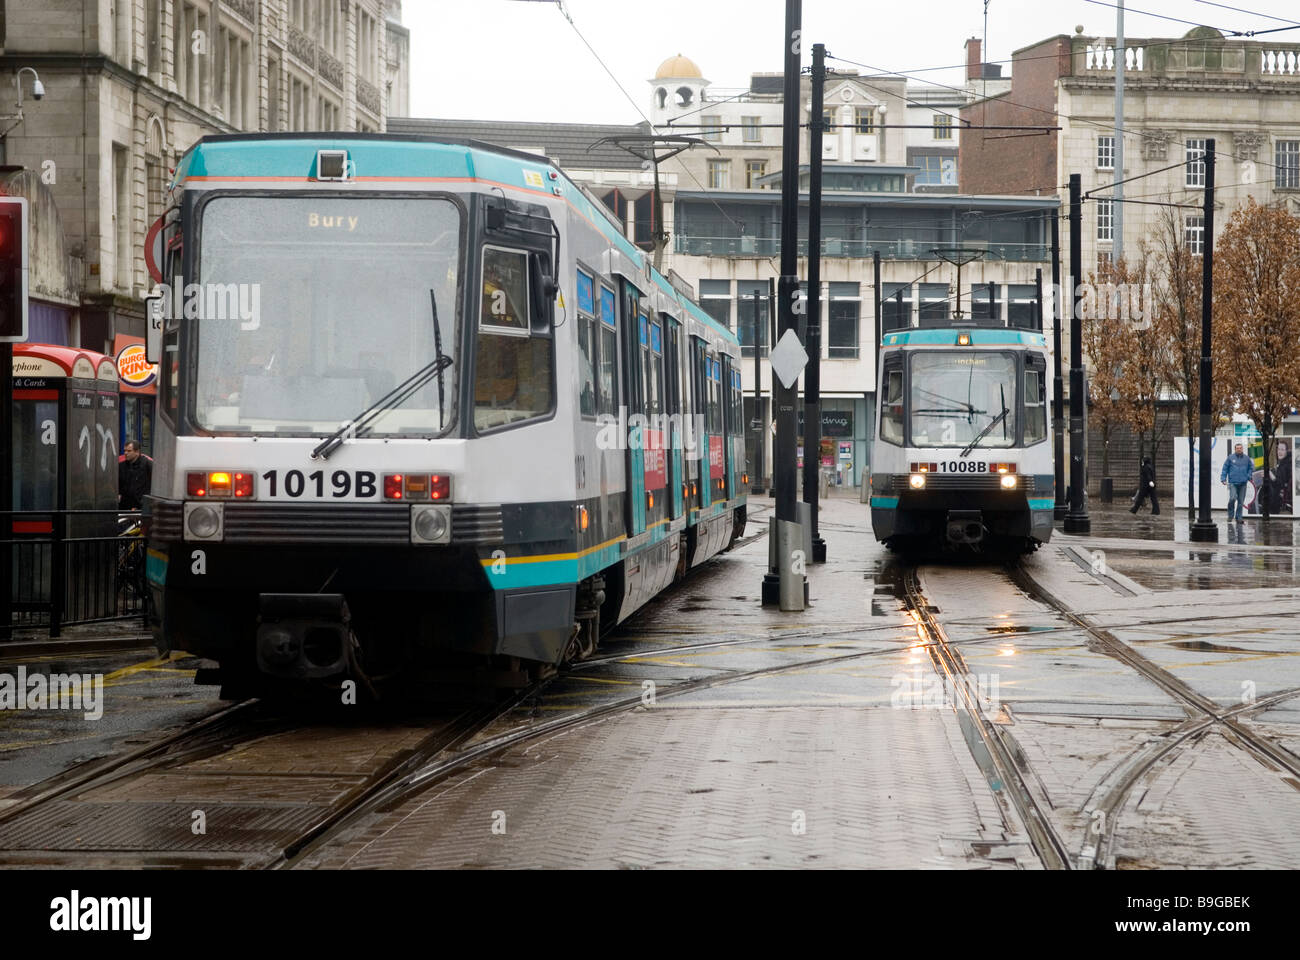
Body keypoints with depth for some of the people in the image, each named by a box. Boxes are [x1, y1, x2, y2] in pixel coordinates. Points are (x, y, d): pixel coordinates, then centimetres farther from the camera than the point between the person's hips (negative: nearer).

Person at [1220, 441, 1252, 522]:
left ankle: (1239, 517, 12)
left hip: (1243, 483, 3)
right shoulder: (1230, 458, 2)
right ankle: (1230, 515, 2)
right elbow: (1225, 469, 5)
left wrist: (1248, 476, 7)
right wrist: (1223, 479, -2)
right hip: (1233, 483, -3)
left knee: (1241, 501, 4)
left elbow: (1251, 468, 21)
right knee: (1232, 498, -17)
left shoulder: (1246, 458, 9)